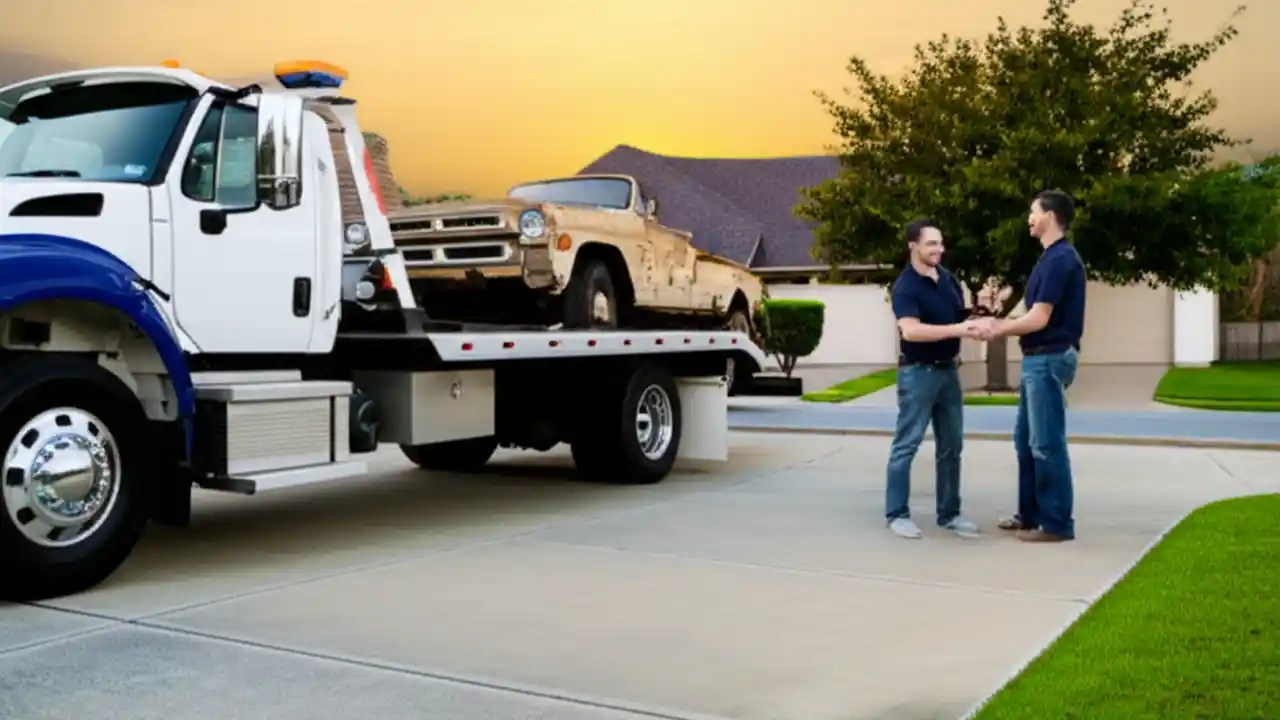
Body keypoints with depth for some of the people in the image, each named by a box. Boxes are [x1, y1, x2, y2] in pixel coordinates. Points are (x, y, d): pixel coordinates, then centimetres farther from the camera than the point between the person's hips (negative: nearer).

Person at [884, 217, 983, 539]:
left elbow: (960, 318, 19)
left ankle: (949, 513, 20)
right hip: (918, 372, -7)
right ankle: (897, 514, 7)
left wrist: (976, 323, -4)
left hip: (948, 370, 7)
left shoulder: (948, 279, 8)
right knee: (907, 445, -1)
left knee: (951, 446, 11)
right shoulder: (905, 287, -15)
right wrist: (957, 330, -34)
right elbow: (911, 330, -29)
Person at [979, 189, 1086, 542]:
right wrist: (1003, 325, 10)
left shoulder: (1060, 259, -17)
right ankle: (1031, 514, 24)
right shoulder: (1053, 257, 14)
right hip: (1038, 360, 10)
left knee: (1047, 444, -4)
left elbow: (1039, 319, -19)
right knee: (1026, 439, 15)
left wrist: (1001, 329, -5)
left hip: (1049, 360, -10)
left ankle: (1057, 523, 5)